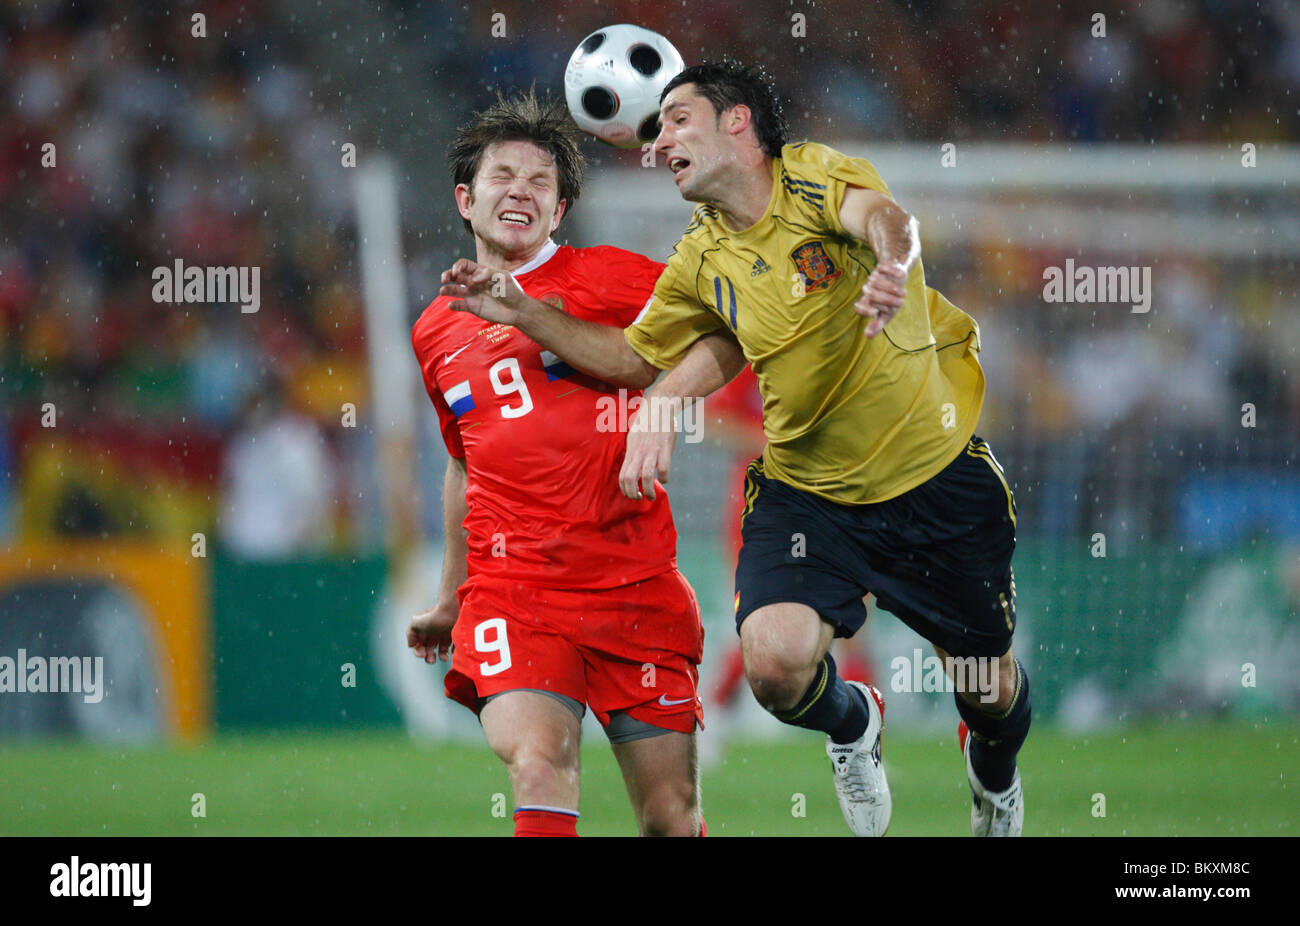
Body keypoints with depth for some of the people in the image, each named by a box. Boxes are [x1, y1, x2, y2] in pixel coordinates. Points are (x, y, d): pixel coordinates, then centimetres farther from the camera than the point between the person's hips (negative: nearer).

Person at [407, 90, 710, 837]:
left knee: (672, 818, 1)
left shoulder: (604, 278, 4)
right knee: (539, 767, -26)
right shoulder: (436, 333, 16)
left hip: (635, 588, -1)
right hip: (511, 593, 1)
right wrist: (452, 599, 37)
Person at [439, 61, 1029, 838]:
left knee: (989, 683, 6)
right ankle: (853, 726, 14)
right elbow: (635, 360, 16)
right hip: (806, 488, 3)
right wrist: (523, 315, 4)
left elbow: (883, 216, -35)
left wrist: (892, 266, -59)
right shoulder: (700, 263, 3)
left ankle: (994, 770, 45)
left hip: (938, 474, -3)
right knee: (776, 659, -23)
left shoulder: (814, 176, -12)